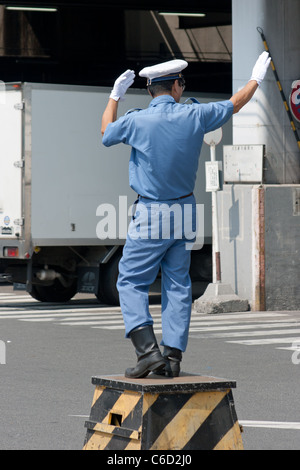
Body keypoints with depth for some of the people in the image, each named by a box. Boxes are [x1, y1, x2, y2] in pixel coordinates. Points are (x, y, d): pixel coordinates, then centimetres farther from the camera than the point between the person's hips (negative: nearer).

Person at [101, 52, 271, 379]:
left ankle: (148, 349, -14)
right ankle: (172, 357, 6)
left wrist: (115, 96, 23)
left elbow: (106, 133, 10)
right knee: (178, 284, 10)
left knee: (131, 281, 2)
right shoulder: (194, 116, -5)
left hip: (151, 215, -4)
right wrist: (256, 79, 30)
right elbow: (234, 104, 13)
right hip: (185, 210, 4)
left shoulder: (136, 122, -12)